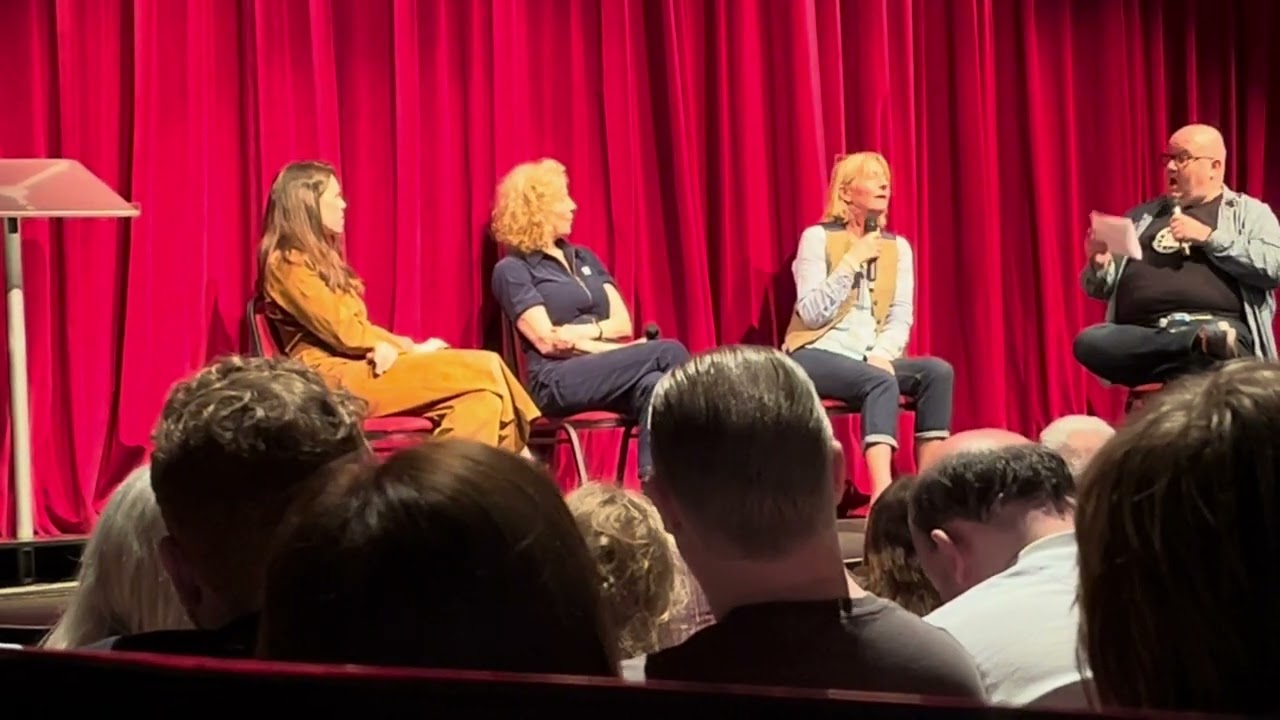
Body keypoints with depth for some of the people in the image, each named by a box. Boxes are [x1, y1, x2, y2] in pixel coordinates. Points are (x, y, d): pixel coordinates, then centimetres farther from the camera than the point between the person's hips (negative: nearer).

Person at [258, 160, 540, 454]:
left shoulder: (318, 257, 24)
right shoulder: (288, 263, -5)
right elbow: (343, 332, -12)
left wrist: (393, 346, -6)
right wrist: (410, 349, -4)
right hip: (335, 379, -9)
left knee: (482, 396, -17)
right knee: (482, 370, -22)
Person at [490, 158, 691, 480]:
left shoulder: (584, 258, 23)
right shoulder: (513, 270, 3)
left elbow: (623, 324, 12)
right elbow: (548, 342, -8)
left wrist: (581, 330, -8)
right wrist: (618, 353, -11)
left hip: (603, 371, 5)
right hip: (558, 381, -5)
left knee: (652, 386, -33)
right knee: (670, 353, -25)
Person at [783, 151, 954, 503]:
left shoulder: (898, 246, 11)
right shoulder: (817, 238, -3)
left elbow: (901, 317, 4)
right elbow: (811, 314, -12)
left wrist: (882, 354, -16)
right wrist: (852, 261, -17)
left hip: (870, 358, 5)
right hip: (816, 355, -5)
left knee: (938, 371, -22)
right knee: (882, 383, -34)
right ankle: (883, 495, -45)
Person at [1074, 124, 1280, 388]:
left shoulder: (1249, 212, 15)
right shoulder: (1140, 216, 28)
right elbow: (1101, 288, 28)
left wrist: (1209, 237, -5)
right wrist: (1098, 263, 5)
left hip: (1217, 325, -6)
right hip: (1142, 335, 6)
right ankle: (1203, 344, -40)